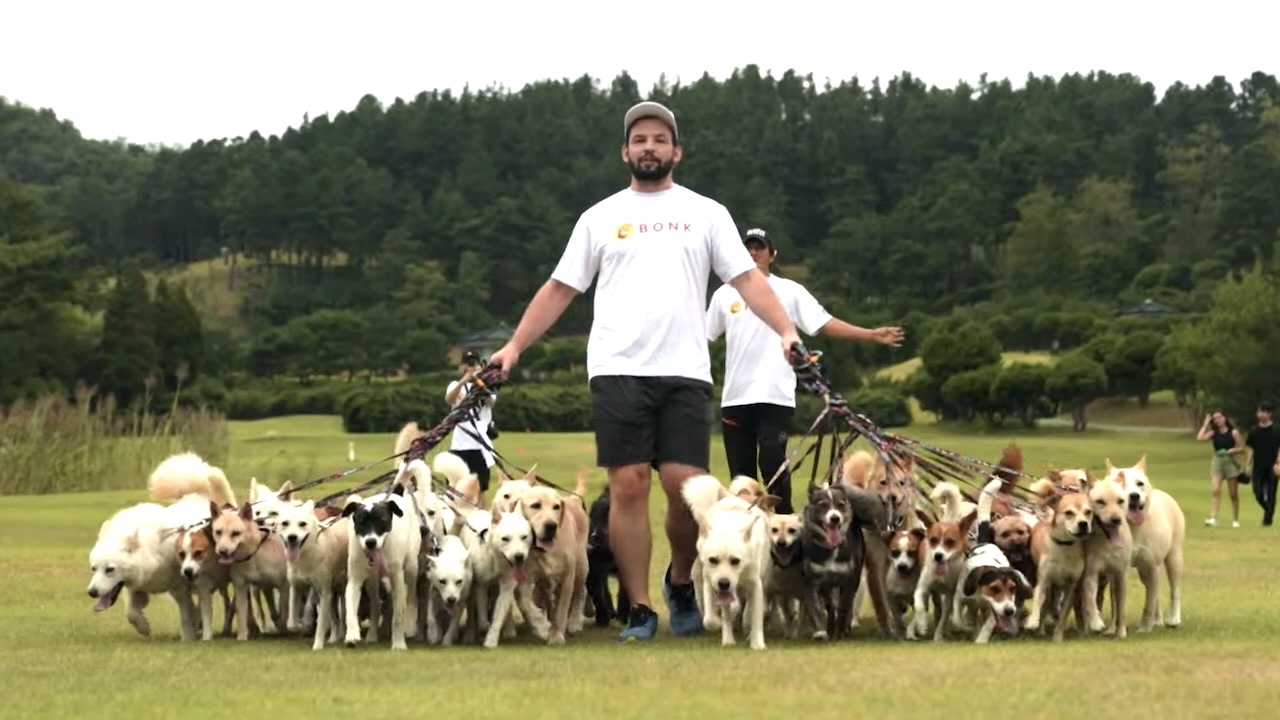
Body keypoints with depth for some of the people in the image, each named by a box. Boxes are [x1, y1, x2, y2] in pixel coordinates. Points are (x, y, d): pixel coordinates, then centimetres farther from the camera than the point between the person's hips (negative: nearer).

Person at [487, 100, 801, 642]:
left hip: (685, 372, 0)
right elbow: (560, 289, 15)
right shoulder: (600, 218, 13)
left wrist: (786, 330, -12)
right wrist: (515, 346, 7)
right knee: (628, 486, -5)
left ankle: (680, 581, 19)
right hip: (617, 370, 0)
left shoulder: (706, 214, 11)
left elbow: (746, 278, 4)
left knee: (686, 486, -8)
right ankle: (639, 610, 2)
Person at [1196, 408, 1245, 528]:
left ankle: (1235, 520, 17)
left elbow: (1241, 448, -2)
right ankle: (1213, 518, -21)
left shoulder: (1233, 432, -4)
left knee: (1233, 494, 6)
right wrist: (1206, 424, -6)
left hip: (1230, 462, -2)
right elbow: (1200, 438, -12)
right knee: (1215, 491, -14)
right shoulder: (1214, 433, 3)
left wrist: (1231, 451, -20)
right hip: (1217, 461, 2)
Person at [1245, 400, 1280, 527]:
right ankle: (1269, 511, 22)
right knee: (1258, 493, -3)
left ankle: (1268, 518, 5)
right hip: (1258, 468, 3)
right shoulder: (1254, 431, 6)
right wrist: (1248, 466, 6)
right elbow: (1251, 449, 10)